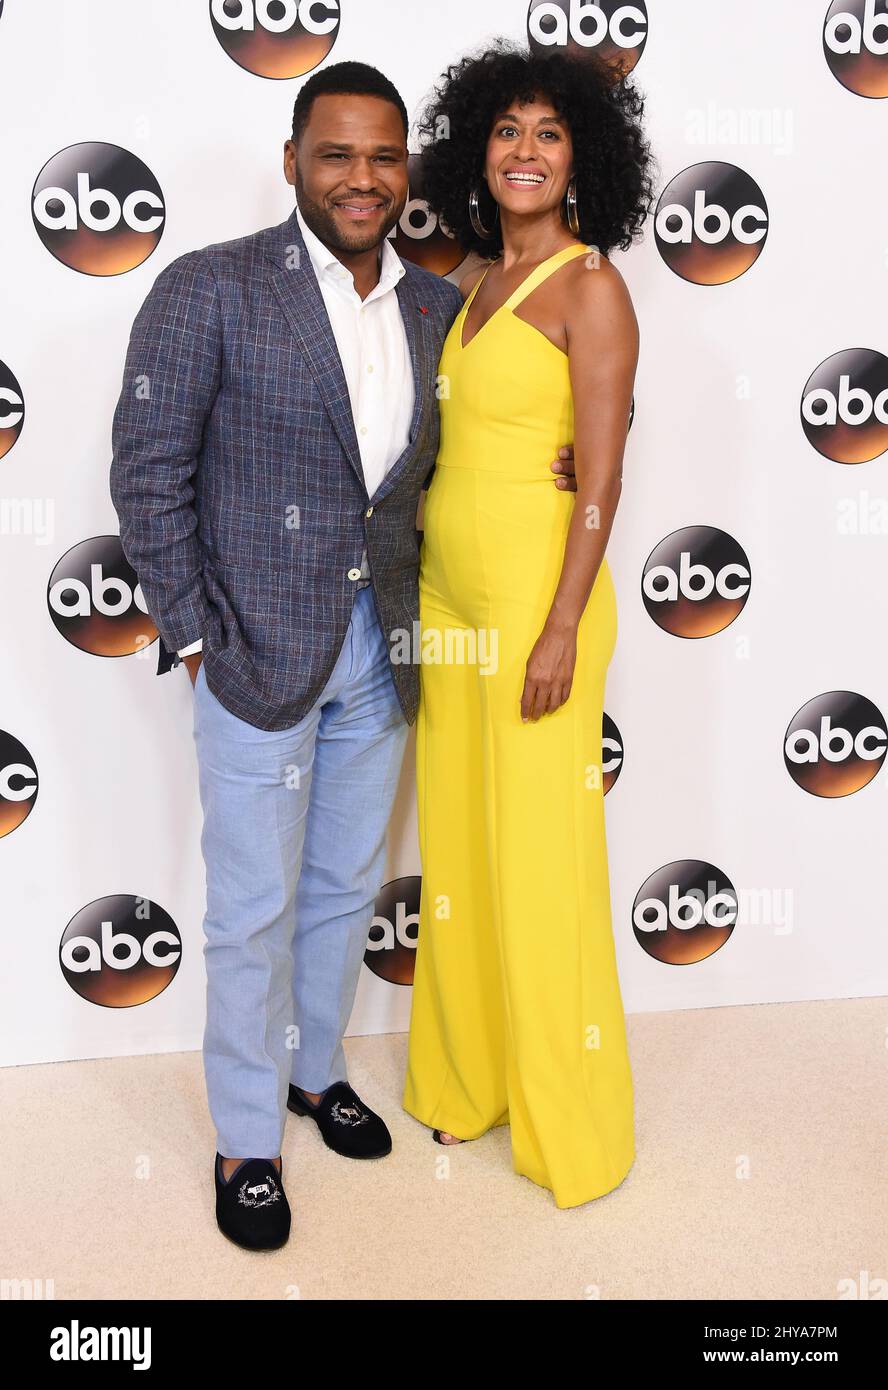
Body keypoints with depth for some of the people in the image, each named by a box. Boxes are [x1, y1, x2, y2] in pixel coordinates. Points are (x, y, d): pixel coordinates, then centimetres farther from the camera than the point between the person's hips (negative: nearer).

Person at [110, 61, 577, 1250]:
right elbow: (149, 473, -10)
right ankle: (247, 1139, 26)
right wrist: (194, 637, -12)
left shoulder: (437, 305, 5)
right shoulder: (209, 290, -11)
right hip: (259, 649, -5)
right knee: (255, 908, 6)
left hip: (381, 647, 5)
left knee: (347, 885, 19)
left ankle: (314, 1067, 42)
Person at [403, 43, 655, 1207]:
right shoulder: (479, 284, 13)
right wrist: (426, 590, 13)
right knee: (457, 846, 14)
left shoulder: (590, 286, -9)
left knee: (539, 861, 1)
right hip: (449, 595, 8)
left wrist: (561, 630, -19)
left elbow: (601, 478, -14)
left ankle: (567, 1122, 20)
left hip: (535, 598, -8)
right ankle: (470, 1080, 33)